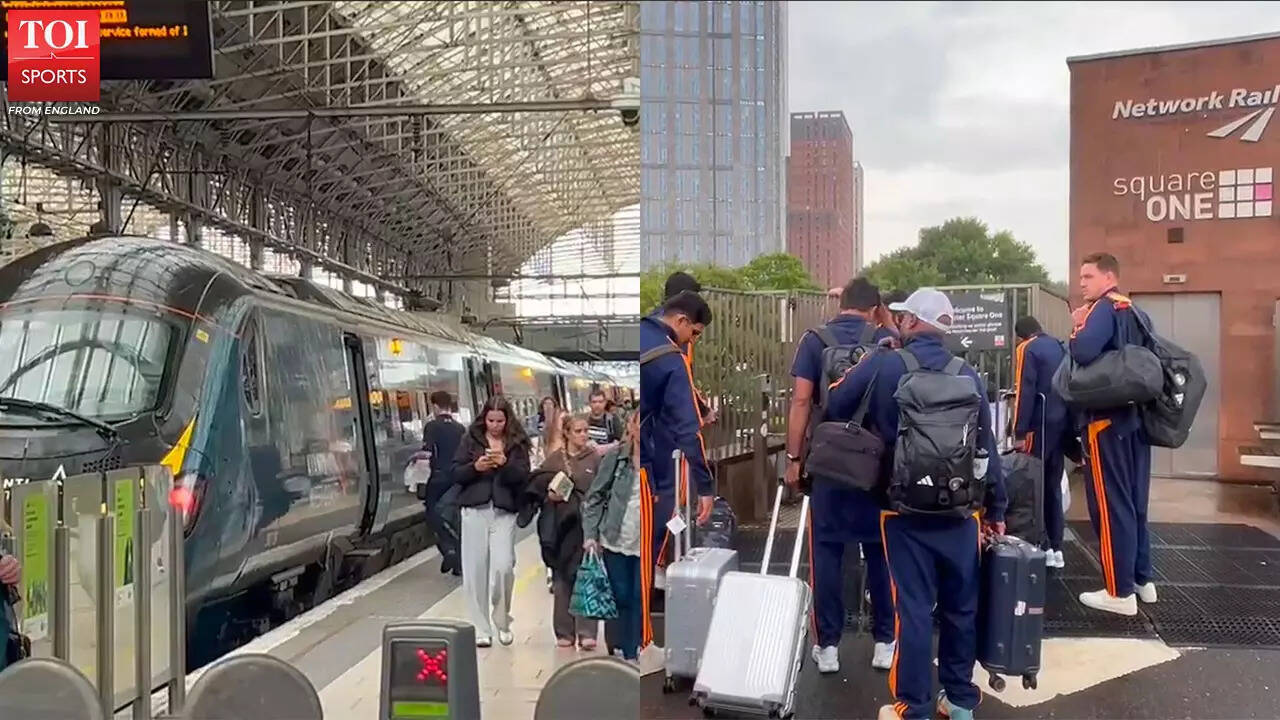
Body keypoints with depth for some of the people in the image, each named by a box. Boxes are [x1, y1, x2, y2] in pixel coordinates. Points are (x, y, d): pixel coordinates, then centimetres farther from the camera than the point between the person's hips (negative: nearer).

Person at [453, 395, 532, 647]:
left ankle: (502, 620, 12)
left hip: (504, 511, -1)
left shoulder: (517, 442, 7)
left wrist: (505, 463, -17)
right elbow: (456, 473, 4)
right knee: (475, 570, 1)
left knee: (503, 566, -12)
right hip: (475, 510, 1)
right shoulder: (471, 439, 7)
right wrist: (475, 467, -14)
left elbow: (524, 477, -1)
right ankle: (480, 628, 13)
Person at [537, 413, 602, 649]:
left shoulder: (595, 459, 2)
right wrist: (549, 495, -9)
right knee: (562, 578, 6)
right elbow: (538, 486, 11)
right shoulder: (553, 459, 5)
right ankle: (564, 632, 15)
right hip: (562, 525, 1)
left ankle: (586, 632, 3)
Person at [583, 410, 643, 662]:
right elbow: (595, 496, 1)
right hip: (615, 540, 0)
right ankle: (618, 652, 22)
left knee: (639, 598, 2)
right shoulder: (615, 457, -3)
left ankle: (631, 653, 14)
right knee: (621, 597, 6)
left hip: (645, 543, 0)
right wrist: (590, 534, -5)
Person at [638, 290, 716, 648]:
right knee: (646, 550, 2)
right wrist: (704, 486, -17)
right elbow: (688, 428, -19)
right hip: (647, 466, -7)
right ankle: (640, 637, 10)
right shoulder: (671, 361, -15)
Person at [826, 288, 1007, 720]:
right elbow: (986, 447, 4)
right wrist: (996, 508, 12)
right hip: (960, 509, 3)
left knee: (913, 608, 2)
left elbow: (833, 408, -3)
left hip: (905, 509, -3)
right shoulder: (968, 376, 2)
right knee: (960, 606, 13)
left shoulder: (882, 366, -7)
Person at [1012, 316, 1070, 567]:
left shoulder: (1027, 349, -6)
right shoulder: (1060, 347, 14)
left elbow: (1025, 392, -14)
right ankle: (1056, 548, 15)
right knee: (1053, 486, 12)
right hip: (1061, 423, 7)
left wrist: (1020, 432, -14)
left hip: (1040, 425, -7)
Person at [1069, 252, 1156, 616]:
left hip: (1108, 420, -9)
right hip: (1136, 417, 9)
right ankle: (1142, 579, 22)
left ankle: (1120, 592, -3)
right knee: (1133, 500, 15)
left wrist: (1078, 327, -9)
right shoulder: (1135, 313, 16)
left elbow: (1083, 352, -27)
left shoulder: (1105, 309, -10)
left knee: (1110, 504, -5)